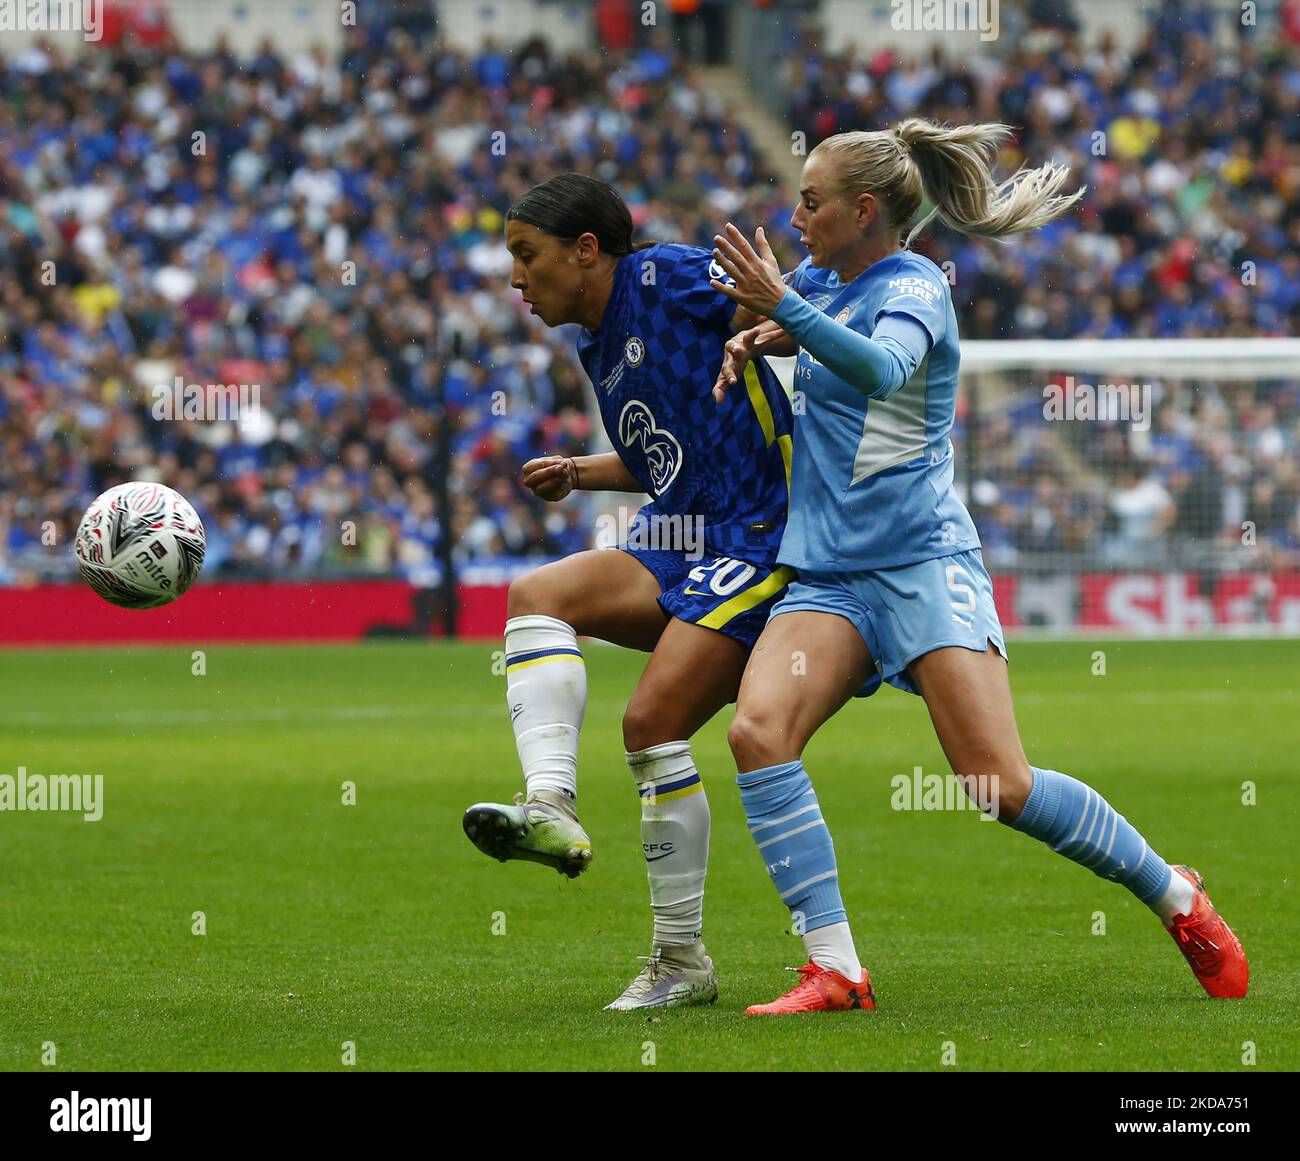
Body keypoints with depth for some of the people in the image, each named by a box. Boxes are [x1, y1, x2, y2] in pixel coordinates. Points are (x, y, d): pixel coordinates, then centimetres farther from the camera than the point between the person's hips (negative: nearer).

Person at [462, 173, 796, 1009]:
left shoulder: (665, 277, -7)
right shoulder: (600, 348, 17)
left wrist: (762, 327, -32)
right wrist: (577, 474, 13)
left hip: (758, 543, -9)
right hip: (674, 550, 9)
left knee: (653, 722, -17)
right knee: (537, 595, -14)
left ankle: (683, 961, -6)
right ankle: (551, 806, -30)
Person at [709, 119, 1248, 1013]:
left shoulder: (913, 286, -6)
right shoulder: (821, 278, 15)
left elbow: (878, 368, -29)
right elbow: (783, 314, 40)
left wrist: (785, 308, -38)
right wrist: (759, 336, 17)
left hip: (923, 561, -7)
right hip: (827, 572, 7)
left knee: (1002, 786, -14)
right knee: (759, 730, -20)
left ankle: (1176, 896, 10)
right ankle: (836, 972, -20)